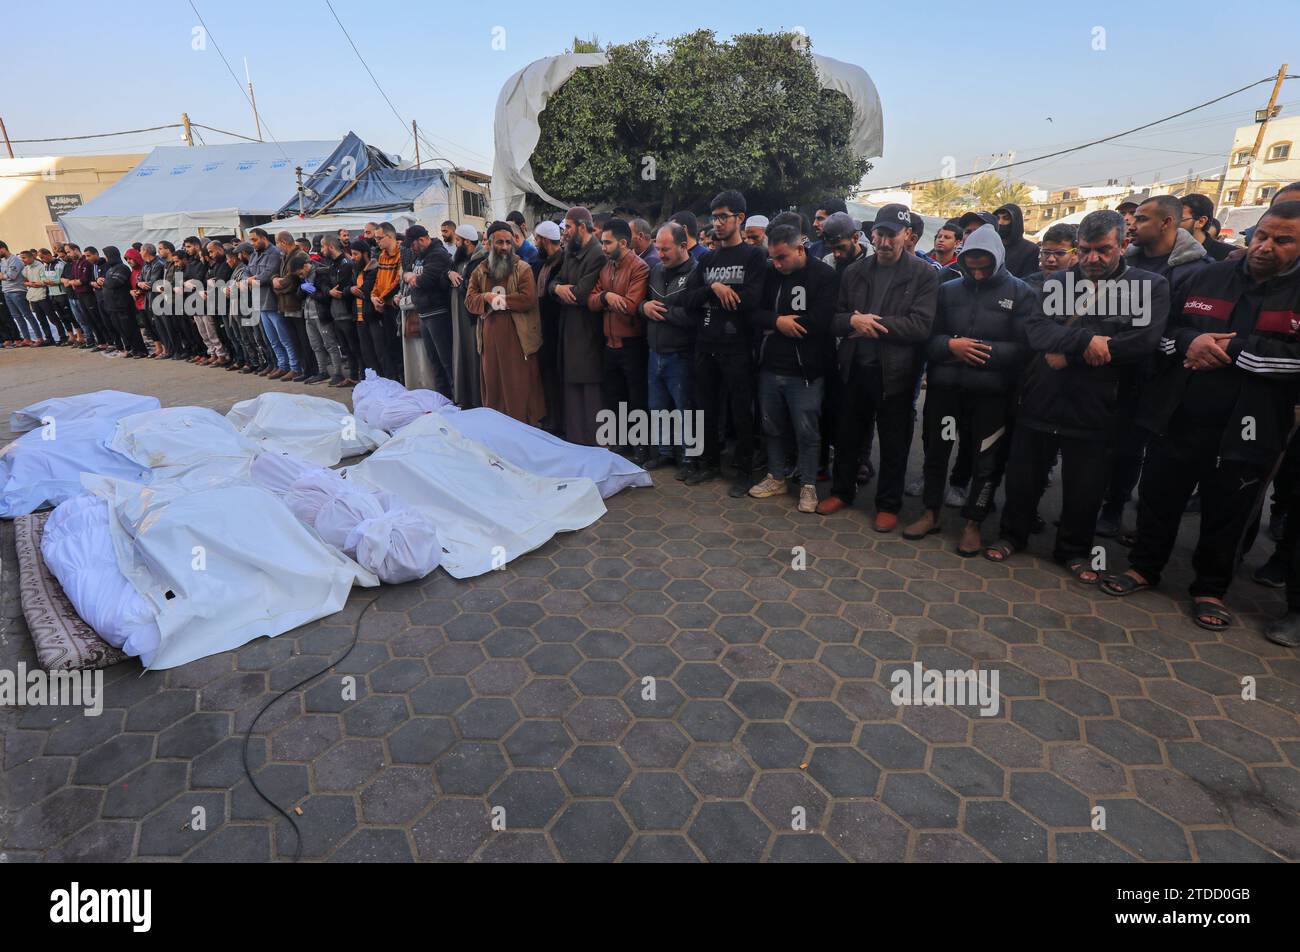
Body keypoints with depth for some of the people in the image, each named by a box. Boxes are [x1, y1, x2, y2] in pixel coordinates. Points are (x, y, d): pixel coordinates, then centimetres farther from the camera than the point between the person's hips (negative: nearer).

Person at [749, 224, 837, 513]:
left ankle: (808, 485, 18)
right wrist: (777, 321, -16)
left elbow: (821, 321, -19)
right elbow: (755, 313, 4)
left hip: (804, 371, -5)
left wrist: (777, 325, -10)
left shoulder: (824, 275, -8)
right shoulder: (771, 275, 8)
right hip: (770, 367, 5)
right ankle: (776, 477, 31)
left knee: (807, 431, 2)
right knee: (773, 427, 15)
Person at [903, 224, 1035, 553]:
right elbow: (928, 337, 3)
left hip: (992, 392, -2)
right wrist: (950, 345, -16)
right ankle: (931, 513, 29)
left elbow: (1024, 346, -9)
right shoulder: (948, 290, 7)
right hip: (944, 386, 3)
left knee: (987, 461, 6)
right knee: (935, 452, 12)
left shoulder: (1020, 293, 0)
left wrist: (985, 353, -19)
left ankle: (973, 523, 21)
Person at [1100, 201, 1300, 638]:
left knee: (1226, 514, 11)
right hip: (1176, 419, 2)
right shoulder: (1205, 278, 8)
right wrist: (1190, 342, -12)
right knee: (1158, 499, 13)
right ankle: (1144, 567, 30)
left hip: (1245, 431, -2)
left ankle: (1210, 589, 28)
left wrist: (1229, 350, -18)